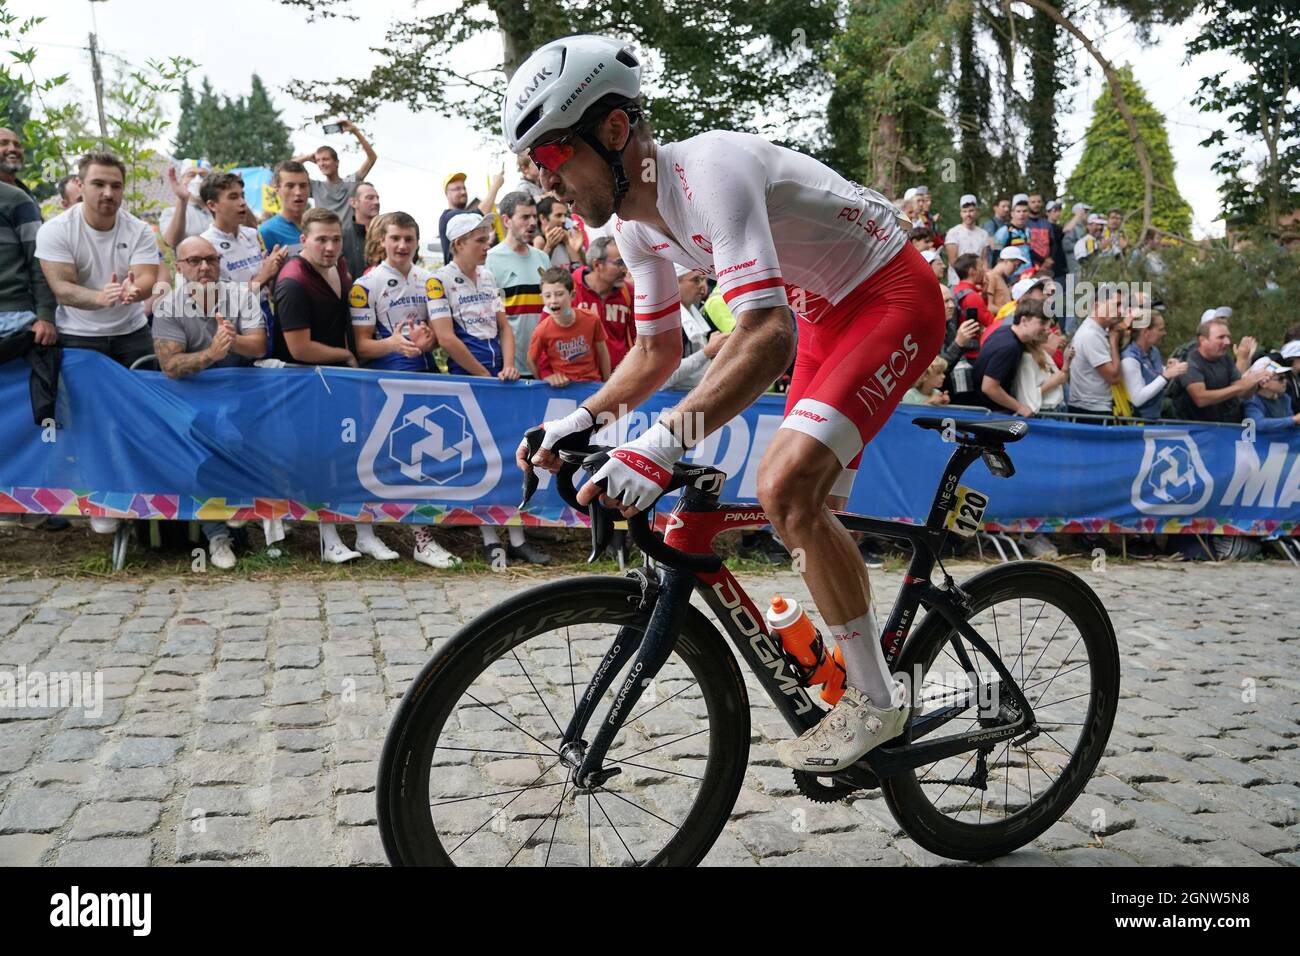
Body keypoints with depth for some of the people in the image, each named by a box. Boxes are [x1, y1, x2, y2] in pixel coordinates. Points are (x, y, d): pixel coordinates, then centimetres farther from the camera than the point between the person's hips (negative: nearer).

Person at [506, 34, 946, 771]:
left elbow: (767, 335, -41)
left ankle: (876, 701, -7)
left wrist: (662, 445, -50)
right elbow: (658, 352, 9)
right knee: (808, 513, 9)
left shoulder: (709, 171, -30)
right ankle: (854, 679, 28)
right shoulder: (637, 220, -1)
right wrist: (580, 422, -7)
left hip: (895, 296, -9)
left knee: (786, 484, -23)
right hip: (831, 311, 9)